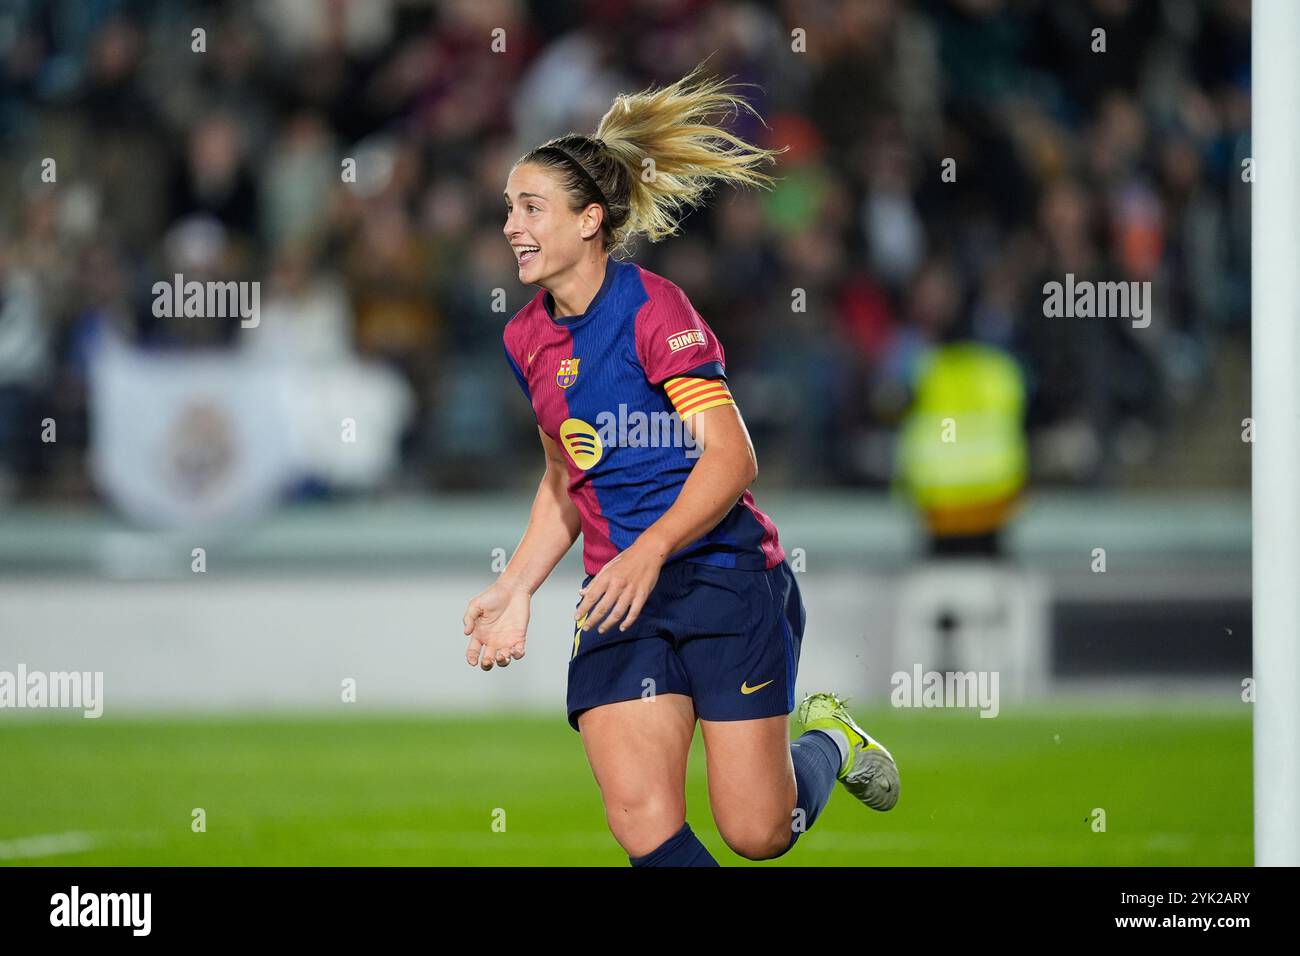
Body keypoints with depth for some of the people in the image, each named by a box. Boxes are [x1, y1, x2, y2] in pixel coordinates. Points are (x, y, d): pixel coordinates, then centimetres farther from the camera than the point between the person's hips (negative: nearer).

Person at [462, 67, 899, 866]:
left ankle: (826, 741, 28)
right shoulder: (528, 339, 10)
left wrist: (651, 549, -29)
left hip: (727, 578, -5)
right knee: (644, 825, -15)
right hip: (622, 596, 5)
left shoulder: (651, 307, -11)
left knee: (759, 834, -5)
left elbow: (731, 457, -17)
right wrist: (515, 590, 11)